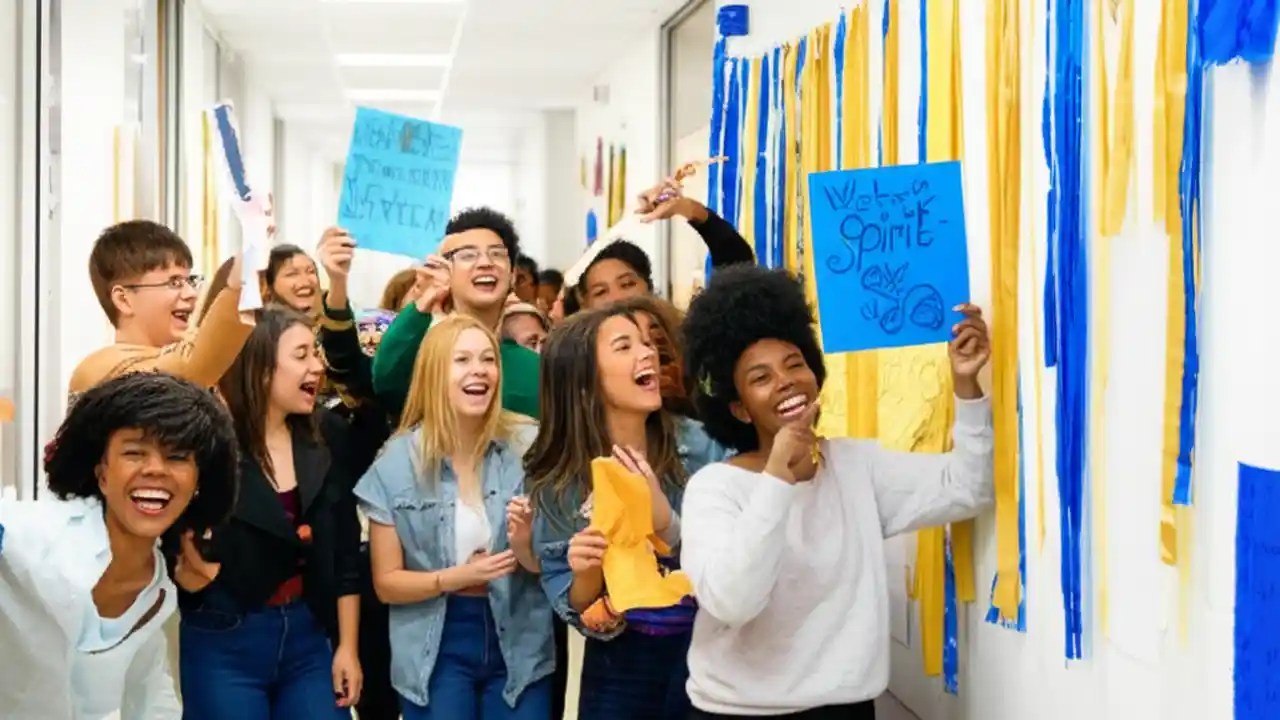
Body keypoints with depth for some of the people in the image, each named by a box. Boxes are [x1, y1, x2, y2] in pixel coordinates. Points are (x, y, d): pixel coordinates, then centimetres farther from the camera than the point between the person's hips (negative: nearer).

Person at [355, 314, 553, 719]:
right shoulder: (397, 463, -6)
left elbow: (545, 566, 4)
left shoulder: (526, 449, -5)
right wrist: (458, 577, -18)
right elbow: (386, 583, -2)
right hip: (437, 651, -1)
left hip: (519, 648, 1)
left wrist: (524, 545, -19)